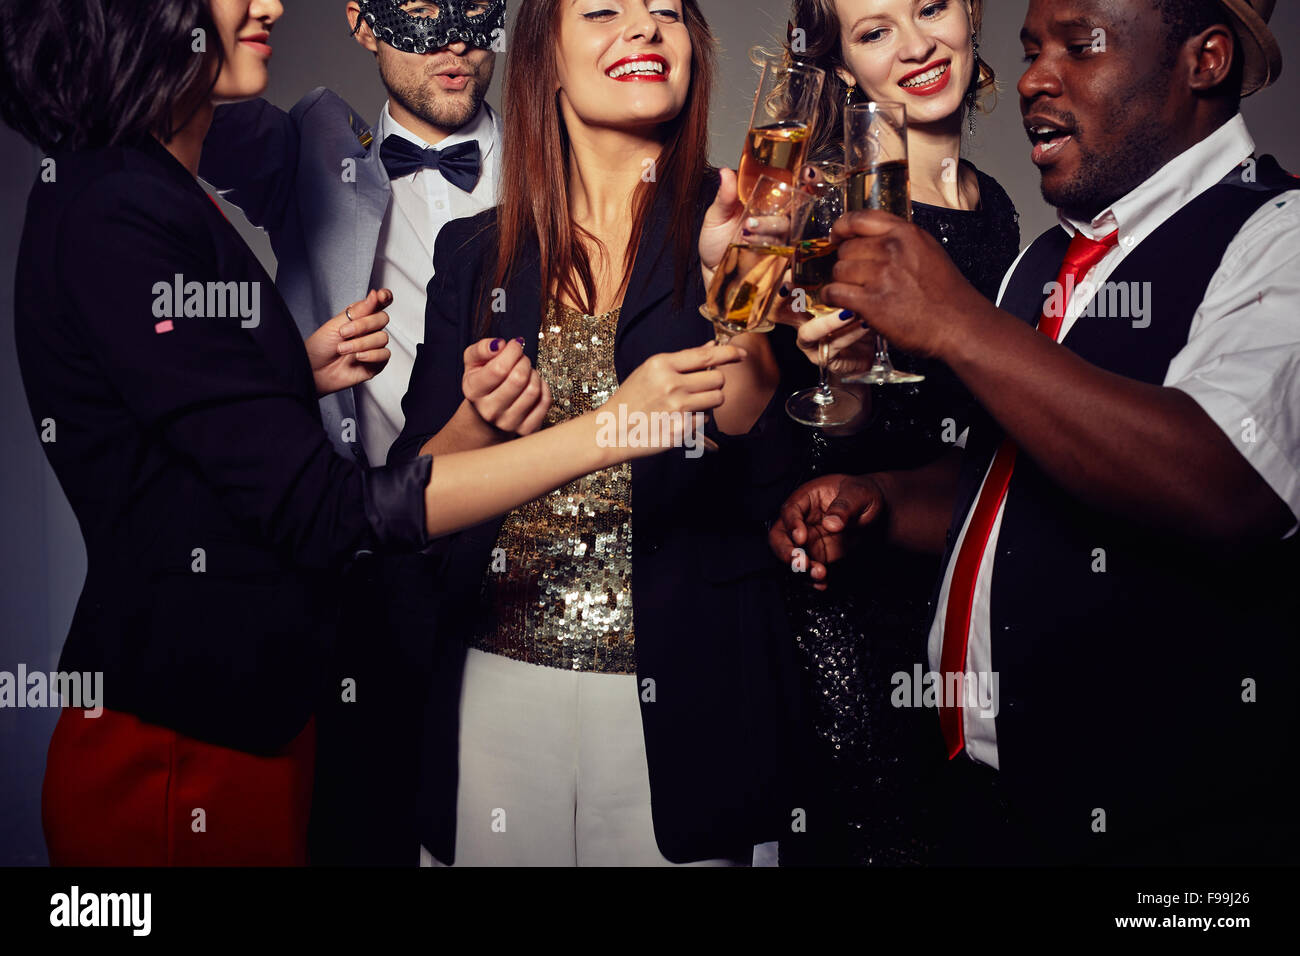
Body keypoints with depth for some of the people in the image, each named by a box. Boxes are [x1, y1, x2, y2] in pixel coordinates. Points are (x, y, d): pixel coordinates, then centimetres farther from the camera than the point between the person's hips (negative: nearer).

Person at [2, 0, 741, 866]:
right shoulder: (111, 220, -22)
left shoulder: (161, 197, 8)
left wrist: (303, 371, -2)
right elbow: (322, 513, -26)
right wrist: (607, 431, -25)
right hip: (180, 748, -9)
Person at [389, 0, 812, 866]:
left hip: (678, 694, -2)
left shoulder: (734, 228, -1)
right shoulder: (475, 252, 6)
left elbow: (768, 485, -10)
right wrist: (477, 421, -14)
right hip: (496, 684, 2)